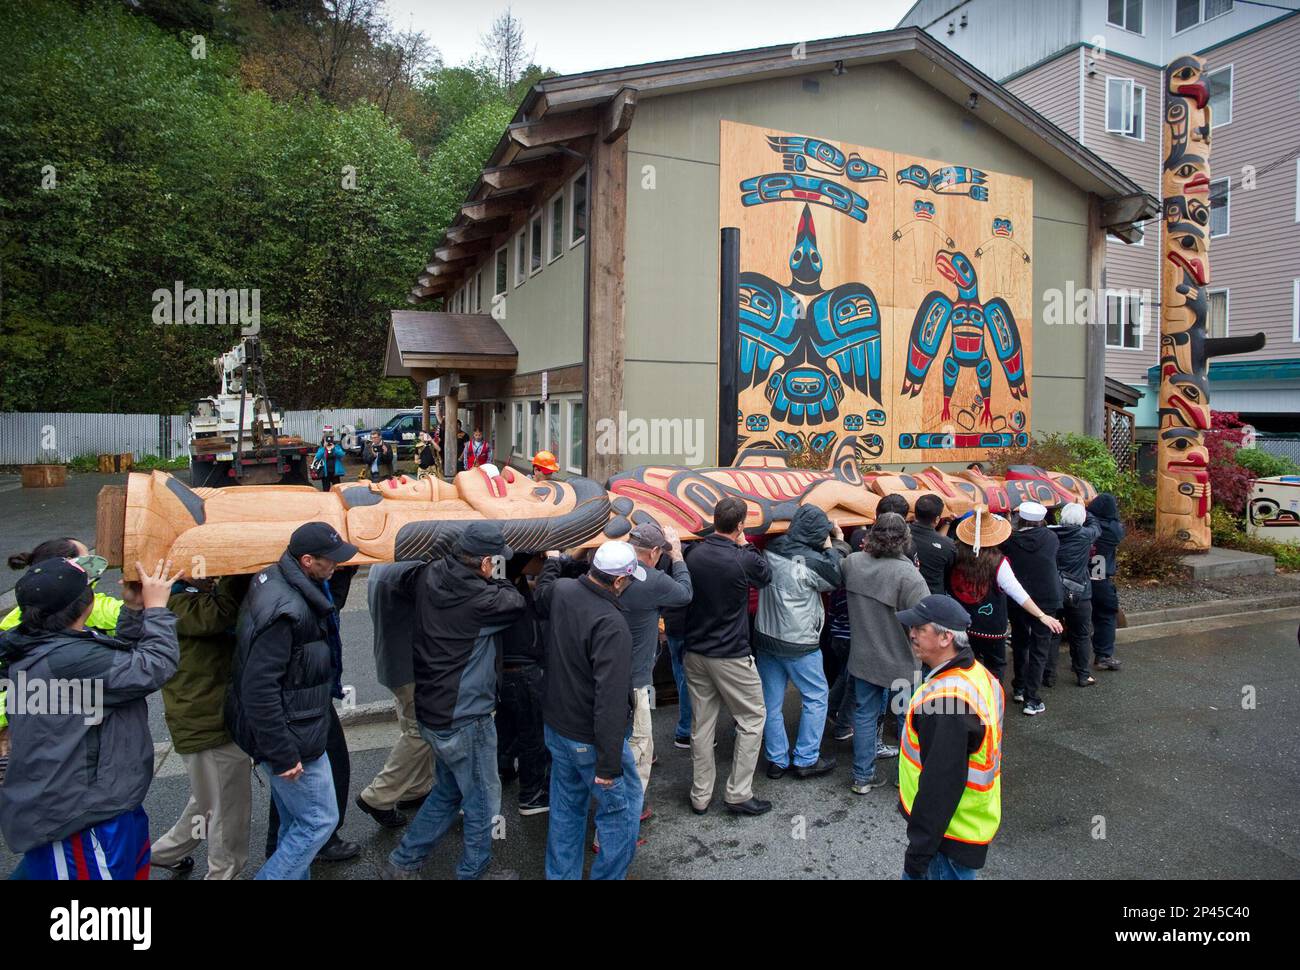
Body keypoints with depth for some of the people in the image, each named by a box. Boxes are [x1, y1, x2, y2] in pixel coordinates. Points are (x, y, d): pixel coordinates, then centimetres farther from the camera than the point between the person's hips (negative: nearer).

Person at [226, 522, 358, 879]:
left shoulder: (276, 579, 1)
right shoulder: (284, 610, -29)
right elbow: (258, 688, -29)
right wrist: (283, 755, -23)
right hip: (292, 741, -10)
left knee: (294, 822, 23)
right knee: (319, 820, 5)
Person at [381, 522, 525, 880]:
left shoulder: (430, 577, -5)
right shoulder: (479, 598, -26)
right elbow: (516, 603, -9)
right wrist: (498, 582, 5)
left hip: (432, 711, 8)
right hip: (465, 719, -8)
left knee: (447, 791, 26)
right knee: (482, 801, 13)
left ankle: (402, 863, 34)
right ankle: (473, 872, 29)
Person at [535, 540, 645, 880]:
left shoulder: (562, 591, -6)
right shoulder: (611, 625, -29)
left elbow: (542, 596, 22)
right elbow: (610, 699, -31)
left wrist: (553, 561, 39)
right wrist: (608, 763, -26)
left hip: (556, 727, 8)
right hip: (591, 740, -8)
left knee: (566, 808, 22)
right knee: (623, 808, 10)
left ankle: (560, 875, 34)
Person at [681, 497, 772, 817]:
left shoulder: (693, 553, -6)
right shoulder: (742, 560, -18)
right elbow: (766, 575, 1)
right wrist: (745, 544, 6)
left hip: (695, 654, 5)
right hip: (731, 656, -5)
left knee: (701, 724, 14)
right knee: (753, 718, 12)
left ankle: (700, 796, 23)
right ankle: (738, 794, 15)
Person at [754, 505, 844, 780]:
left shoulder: (771, 550, -2)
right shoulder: (811, 562, -20)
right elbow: (836, 579, -4)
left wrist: (827, 547, 6)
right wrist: (834, 546, 3)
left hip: (765, 638, 6)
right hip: (799, 644, -6)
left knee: (772, 701, 12)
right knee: (816, 697, 13)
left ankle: (777, 760, 23)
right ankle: (806, 760, 18)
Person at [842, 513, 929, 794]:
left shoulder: (852, 562, -8)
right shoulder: (907, 574, -25)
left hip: (863, 657, 4)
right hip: (901, 662, -4)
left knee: (865, 714, 16)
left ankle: (862, 777, 24)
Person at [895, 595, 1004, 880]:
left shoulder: (946, 700, -30)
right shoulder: (980, 675, 2)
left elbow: (940, 784, -28)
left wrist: (918, 851, -18)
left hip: (948, 835, -9)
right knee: (915, 874, 22)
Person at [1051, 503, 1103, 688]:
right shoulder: (1084, 535, -9)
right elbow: (1096, 526, 12)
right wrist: (1083, 510, 23)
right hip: (1078, 593, -2)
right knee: (1081, 635, 12)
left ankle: (1049, 674, 17)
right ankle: (1082, 675, 19)